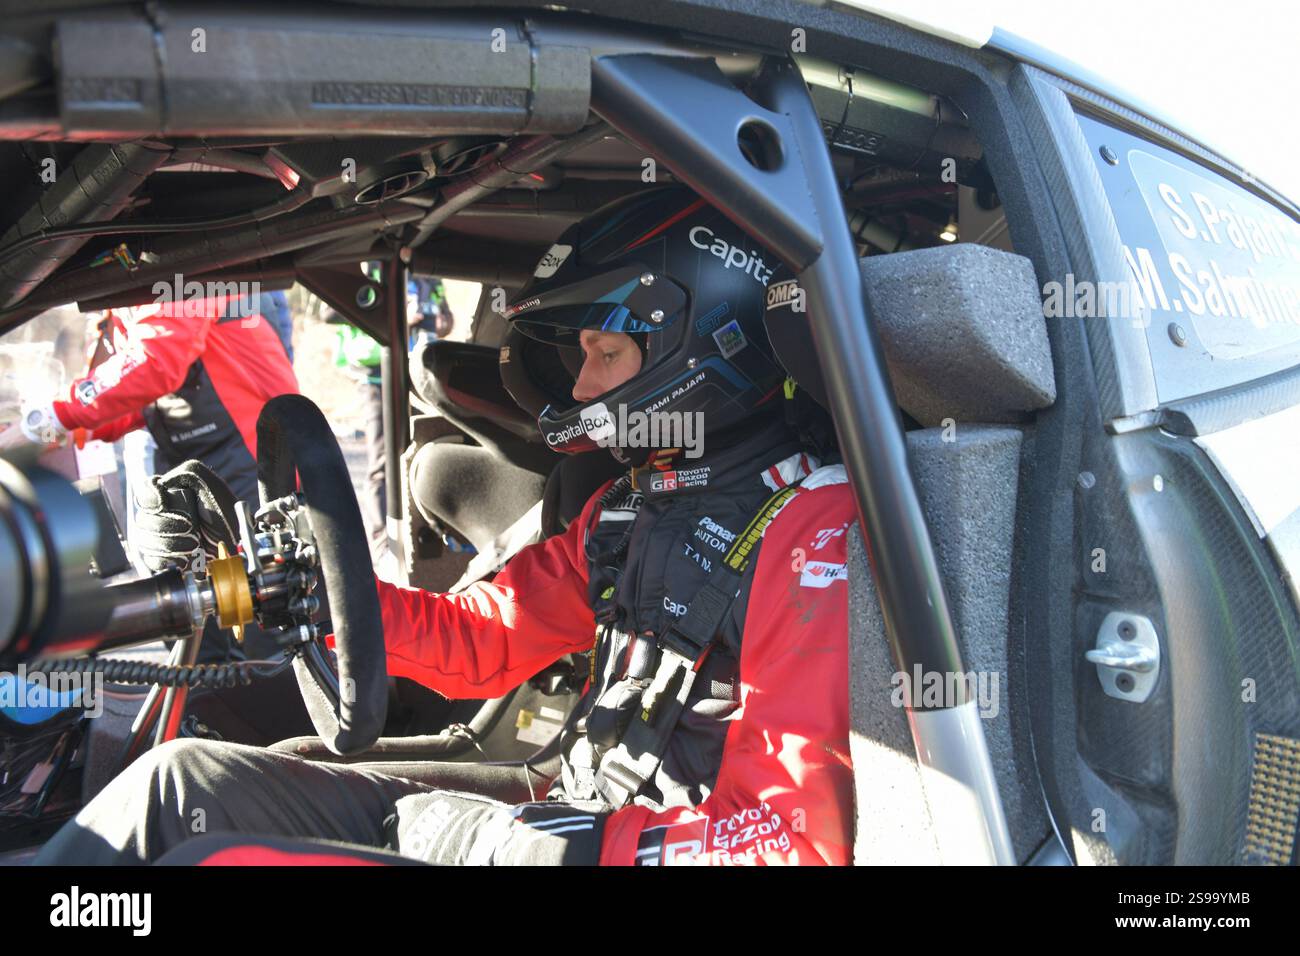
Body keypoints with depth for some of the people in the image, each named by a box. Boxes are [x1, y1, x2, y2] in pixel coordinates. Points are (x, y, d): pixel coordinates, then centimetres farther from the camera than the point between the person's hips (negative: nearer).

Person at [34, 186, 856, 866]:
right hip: (564, 803, 9)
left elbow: (789, 838, -22)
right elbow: (477, 638, 13)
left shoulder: (812, 539, -18)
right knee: (185, 777, 8)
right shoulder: (634, 505, 10)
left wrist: (561, 847, -24)